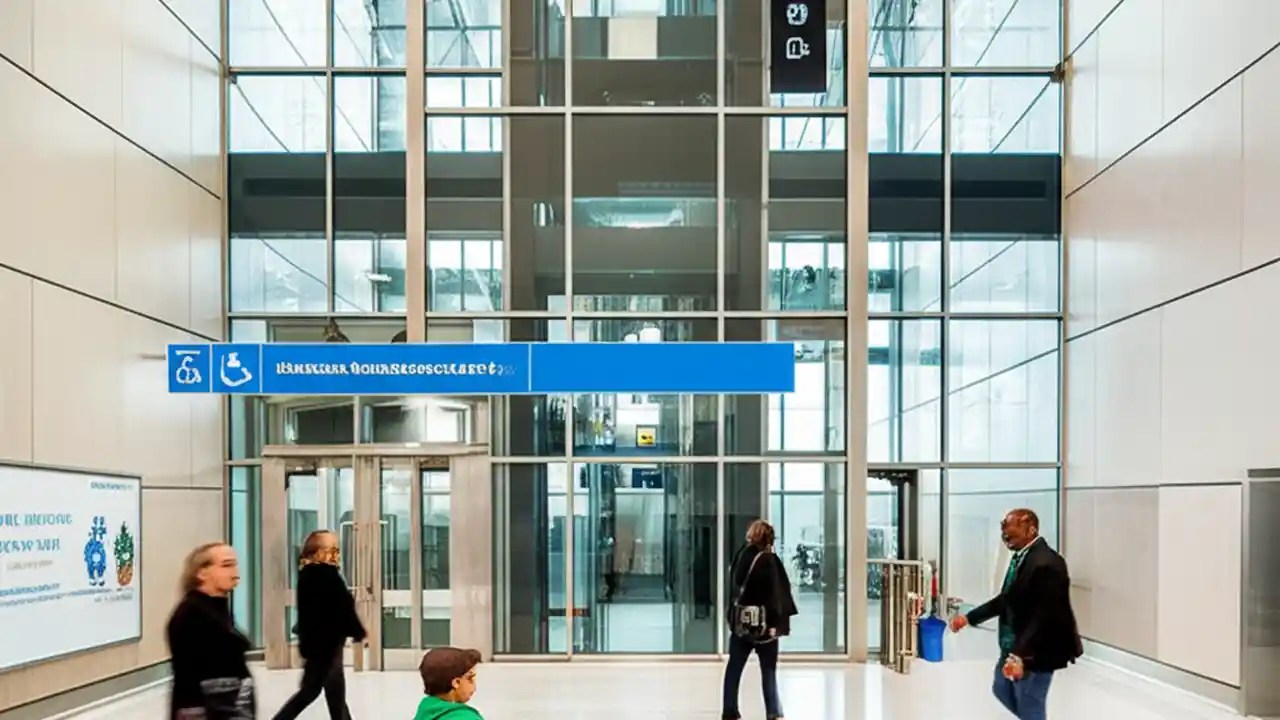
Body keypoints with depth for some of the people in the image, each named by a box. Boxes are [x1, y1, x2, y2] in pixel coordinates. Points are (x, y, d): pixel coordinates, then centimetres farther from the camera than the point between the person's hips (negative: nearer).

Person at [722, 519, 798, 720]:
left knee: (734, 667, 11)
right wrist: (775, 622, -13)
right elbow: (775, 593, -16)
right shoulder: (769, 561, -14)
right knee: (768, 669, 6)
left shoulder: (742, 555, 2)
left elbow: (735, 582, 9)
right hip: (763, 622, -4)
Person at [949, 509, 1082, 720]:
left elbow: (1044, 616, -29)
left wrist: (1019, 655, -35)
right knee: (1001, 689, 25)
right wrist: (969, 618, 13)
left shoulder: (1047, 563, -25)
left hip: (1035, 652, -10)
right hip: (1013, 646, 10)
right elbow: (1006, 600, 14)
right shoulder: (1021, 557, 5)